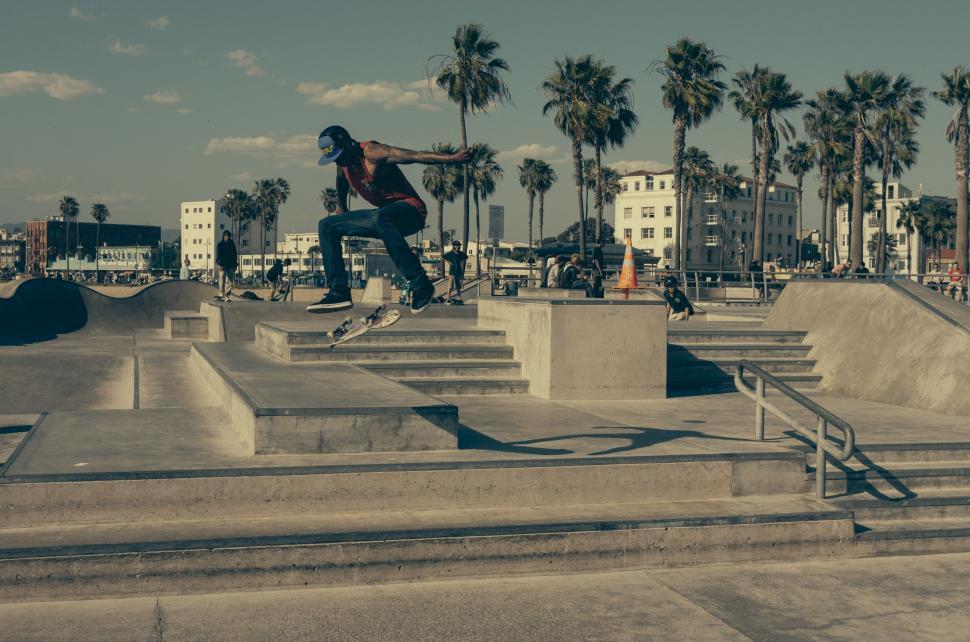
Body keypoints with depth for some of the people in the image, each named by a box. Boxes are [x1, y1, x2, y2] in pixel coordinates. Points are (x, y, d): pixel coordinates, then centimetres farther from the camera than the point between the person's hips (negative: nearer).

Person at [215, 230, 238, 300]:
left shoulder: (232, 245, 13)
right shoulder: (220, 245, 5)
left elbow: (235, 255, 14)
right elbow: (218, 255, -2)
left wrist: (235, 265, 8)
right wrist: (219, 264, -14)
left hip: (230, 266, 3)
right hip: (223, 265, -3)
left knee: (229, 281, -4)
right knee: (222, 280, -6)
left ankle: (227, 295, -3)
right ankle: (221, 295, -6)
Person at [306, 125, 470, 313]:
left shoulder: (371, 152, -20)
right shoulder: (343, 161, 5)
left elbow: (413, 155, -31)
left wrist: (452, 158, -40)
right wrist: (341, 207, 43)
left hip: (410, 210, -9)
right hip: (383, 215, 9)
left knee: (379, 219, -42)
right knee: (327, 226, 6)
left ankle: (421, 285, -37)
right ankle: (339, 293, -1)